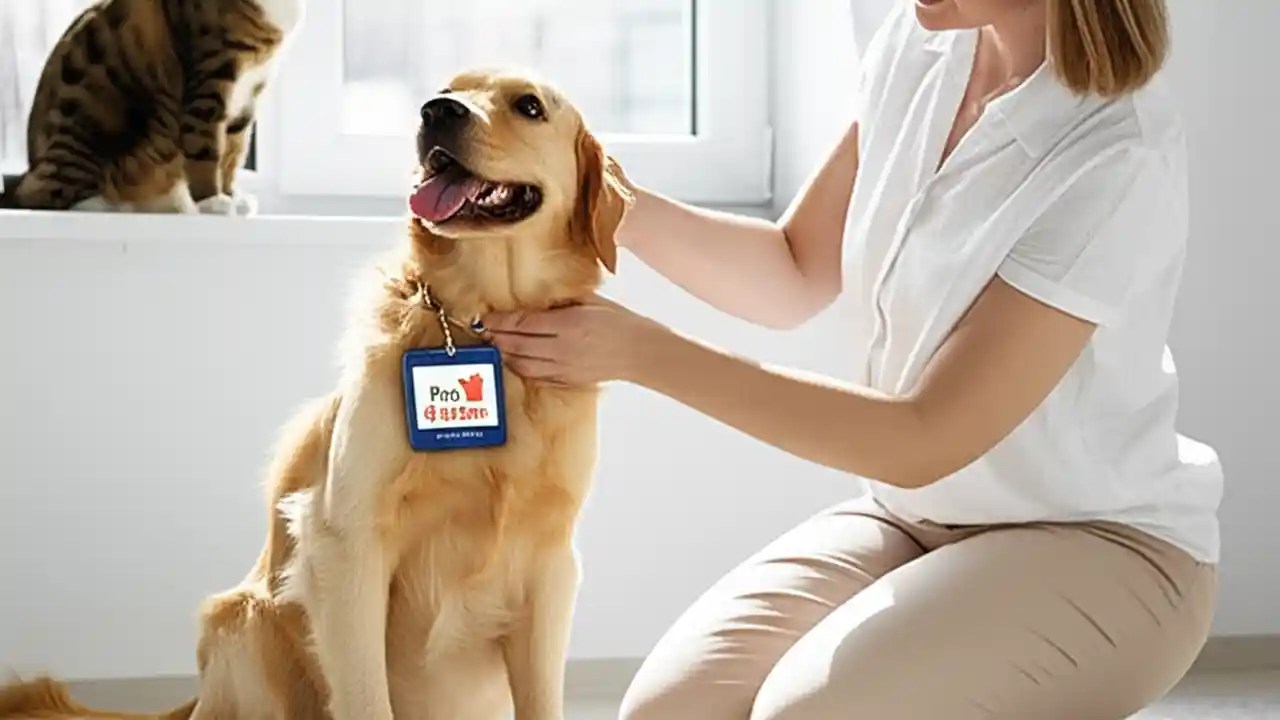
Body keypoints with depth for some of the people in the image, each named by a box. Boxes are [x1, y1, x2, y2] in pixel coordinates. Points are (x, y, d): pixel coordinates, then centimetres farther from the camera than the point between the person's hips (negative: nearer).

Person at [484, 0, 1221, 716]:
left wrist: (644, 352, -22)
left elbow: (925, 442, -23)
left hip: (1102, 546, -5)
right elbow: (796, 278, 7)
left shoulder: (1120, 160, -25)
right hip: (911, 515, 6)